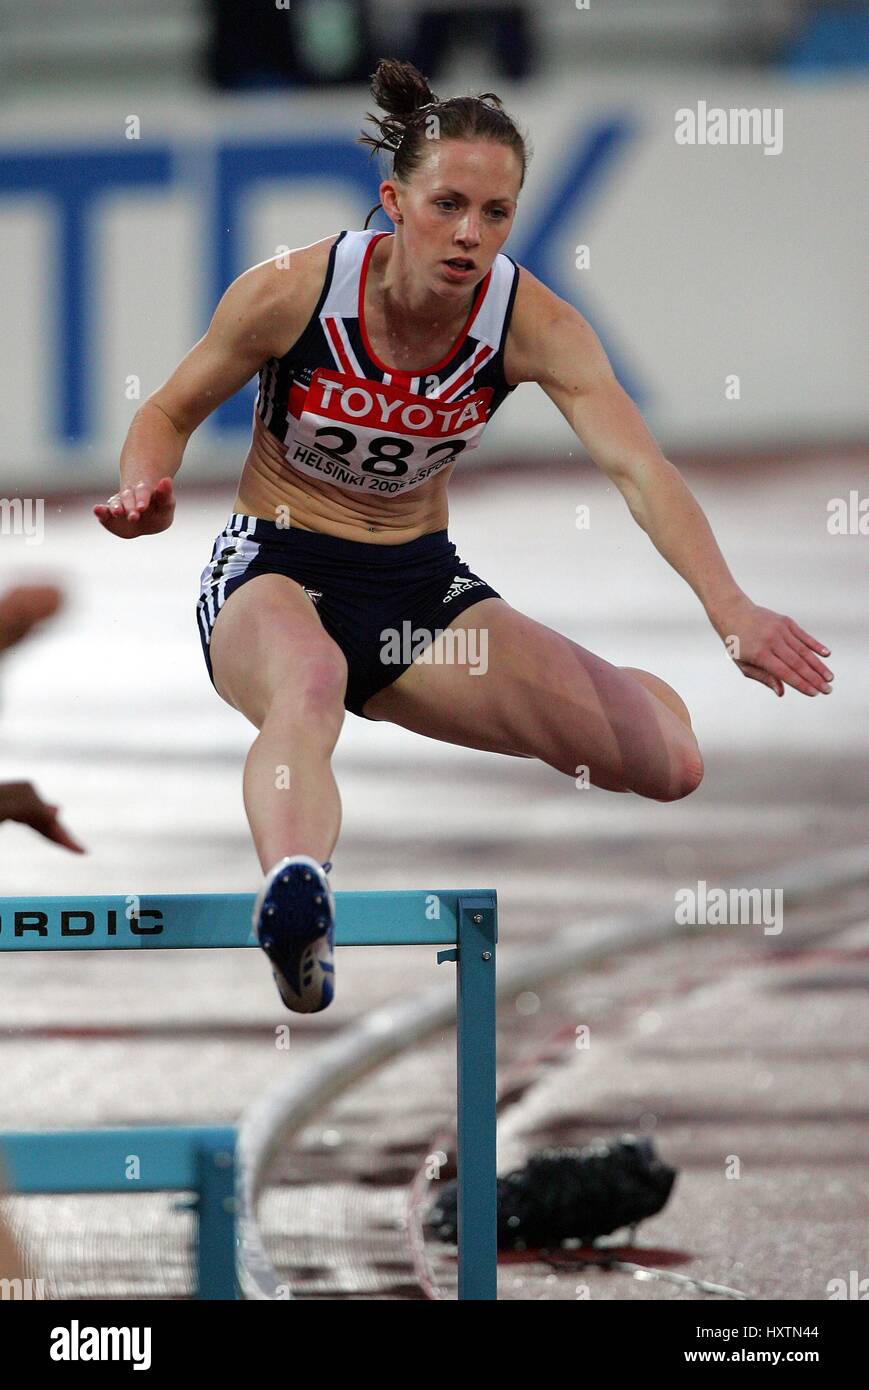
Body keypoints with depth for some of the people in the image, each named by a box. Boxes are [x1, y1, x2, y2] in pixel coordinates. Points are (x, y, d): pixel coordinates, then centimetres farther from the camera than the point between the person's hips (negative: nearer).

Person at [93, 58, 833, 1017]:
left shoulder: (531, 324, -12)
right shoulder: (291, 292, -16)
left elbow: (638, 468, -25)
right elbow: (169, 413, 0)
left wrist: (726, 606, -42)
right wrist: (146, 493, -24)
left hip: (422, 587, 3)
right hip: (272, 574, -3)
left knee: (671, 763, -9)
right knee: (307, 682, -43)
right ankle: (294, 899, -75)